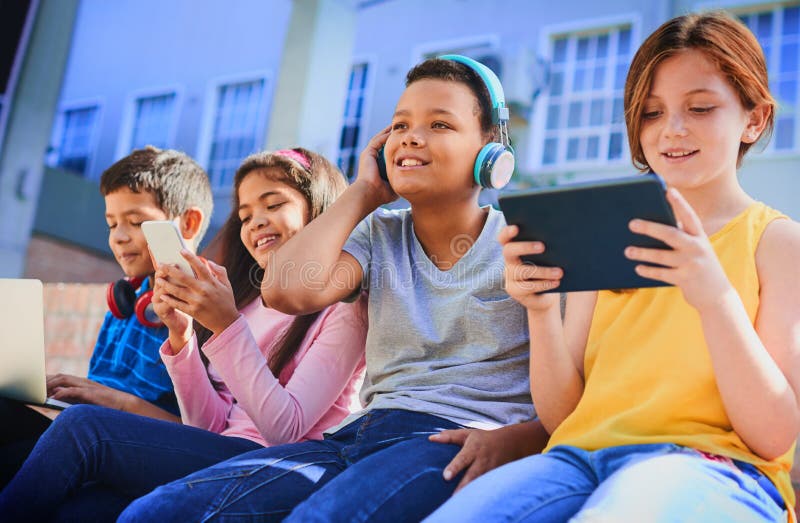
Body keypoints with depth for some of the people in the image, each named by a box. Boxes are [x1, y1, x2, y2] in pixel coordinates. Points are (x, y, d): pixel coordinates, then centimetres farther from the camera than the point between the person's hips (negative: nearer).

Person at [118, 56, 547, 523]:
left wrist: (513, 440, -21)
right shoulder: (379, 236, 17)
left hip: (458, 446, -4)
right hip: (362, 435, 5)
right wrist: (363, 192, 7)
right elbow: (287, 290, -5)